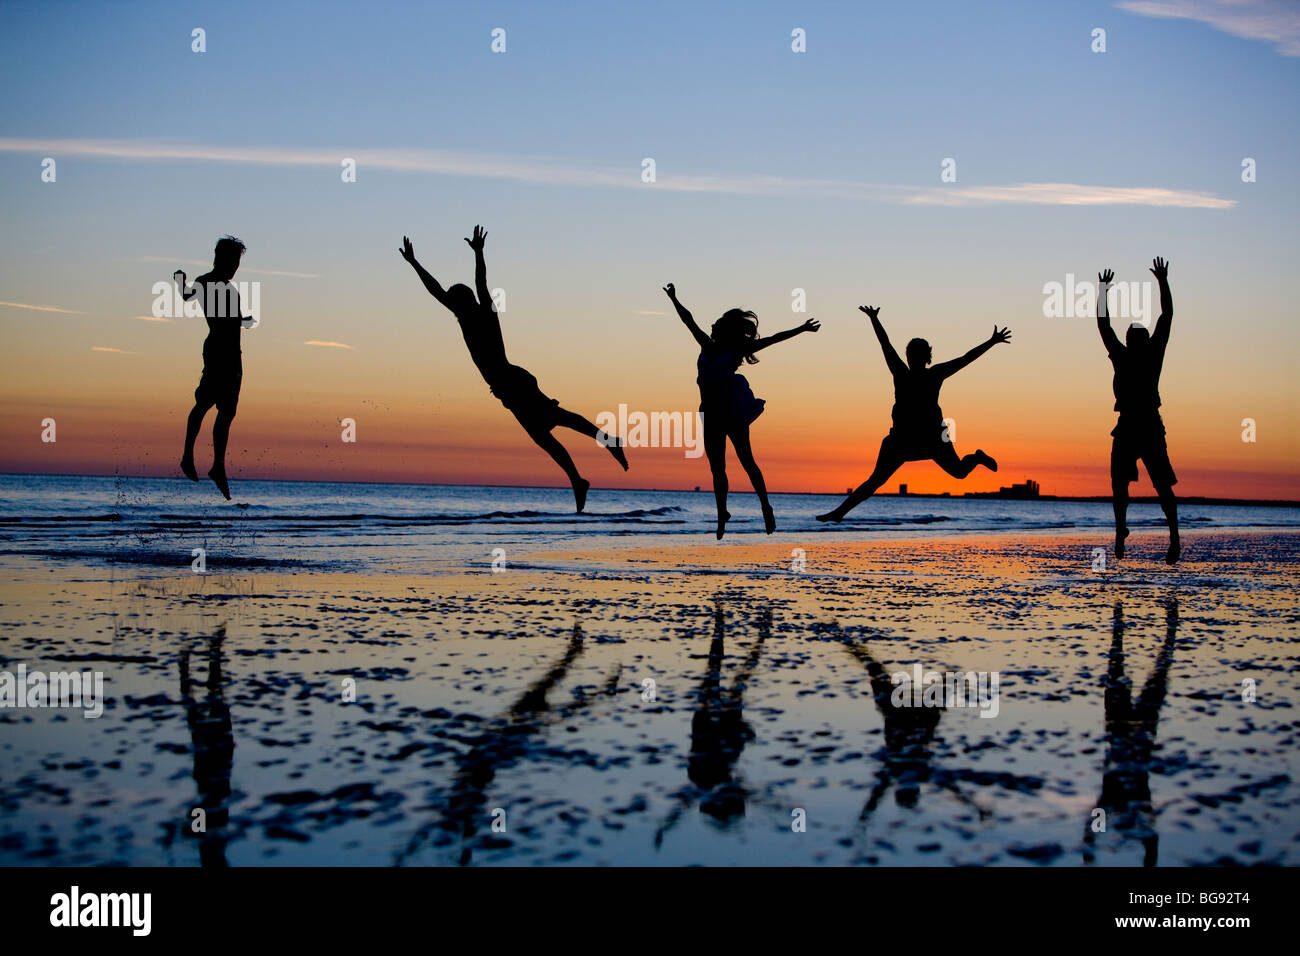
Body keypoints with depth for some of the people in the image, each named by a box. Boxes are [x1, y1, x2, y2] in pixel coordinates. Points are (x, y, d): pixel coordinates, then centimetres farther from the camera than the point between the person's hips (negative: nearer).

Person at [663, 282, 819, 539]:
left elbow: (773, 339, 2)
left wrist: (801, 329, 4)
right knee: (717, 468, 8)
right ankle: (722, 516, 17)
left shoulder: (737, 350, -1)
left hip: (732, 412, -4)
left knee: (746, 461, -1)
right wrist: (674, 299, 21)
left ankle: (766, 508, 8)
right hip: (712, 414, 4)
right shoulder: (708, 346, 9)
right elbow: (688, 320, 17)